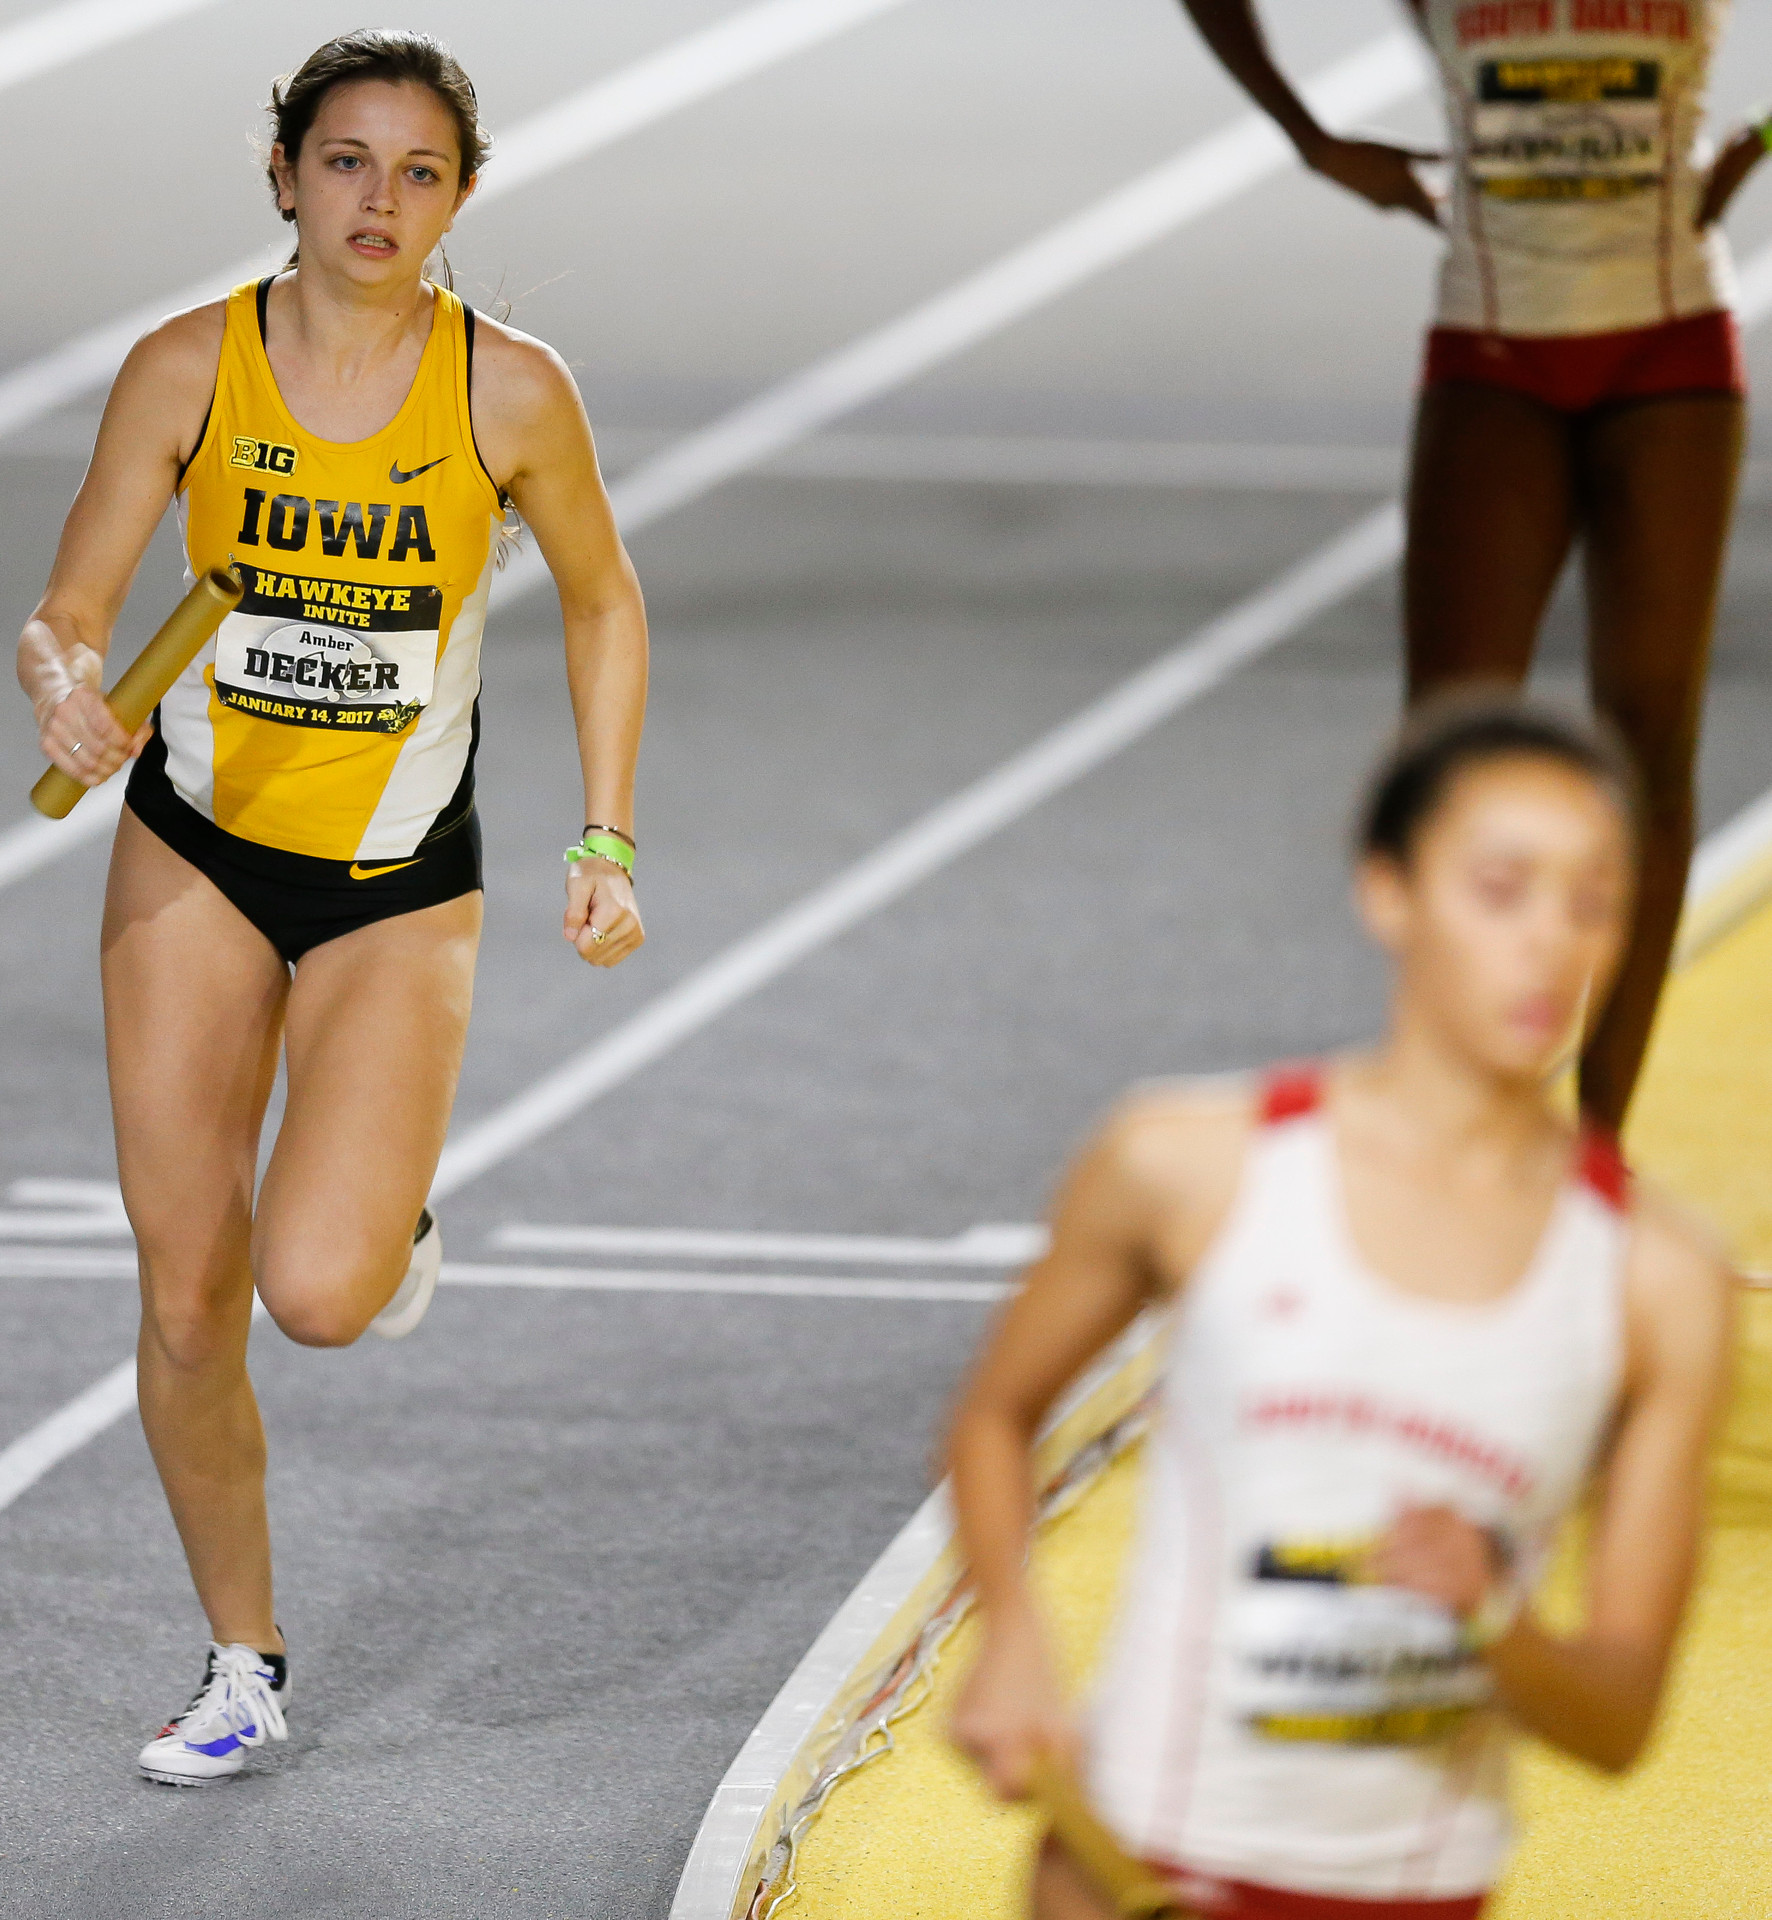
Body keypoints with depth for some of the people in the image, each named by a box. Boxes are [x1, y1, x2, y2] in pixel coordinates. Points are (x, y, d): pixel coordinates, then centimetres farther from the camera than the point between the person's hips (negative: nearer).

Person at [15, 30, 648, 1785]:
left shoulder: (508, 391, -12)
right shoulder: (188, 369, -10)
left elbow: (600, 602, 5)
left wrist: (606, 841, 2)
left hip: (400, 889, -1)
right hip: (196, 851, 1)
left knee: (318, 1296, -20)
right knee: (187, 1297, 2)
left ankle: (388, 1221, 18)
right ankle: (242, 1662, 22)